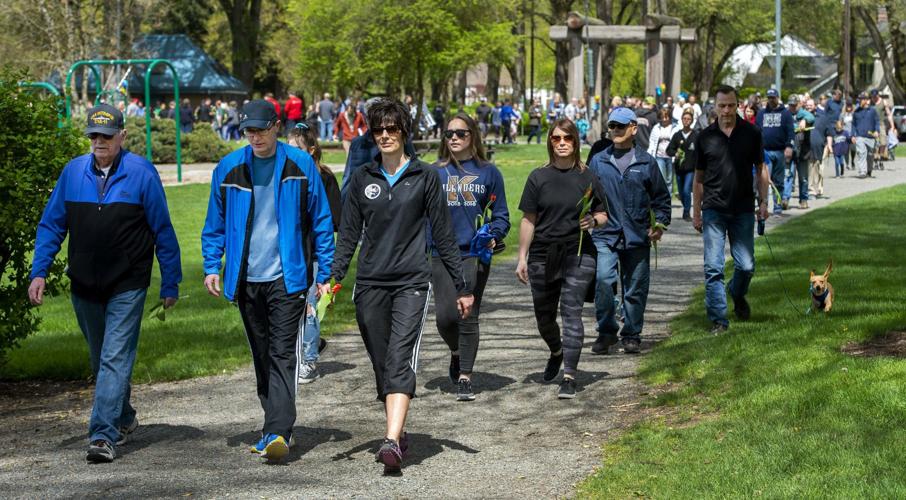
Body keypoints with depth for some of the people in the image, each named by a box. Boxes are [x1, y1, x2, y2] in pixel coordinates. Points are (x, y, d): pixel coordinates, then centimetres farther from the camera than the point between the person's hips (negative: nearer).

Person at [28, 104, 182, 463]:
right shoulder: (73, 172, 2)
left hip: (127, 287, -4)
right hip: (84, 286, 4)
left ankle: (103, 435, -14)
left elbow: (163, 231, -2)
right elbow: (51, 225, 9)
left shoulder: (142, 173, -7)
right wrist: (39, 272, -1)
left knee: (115, 359, -11)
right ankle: (124, 419, 35)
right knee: (100, 360, 16)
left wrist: (170, 285, -1)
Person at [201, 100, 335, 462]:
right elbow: (215, 223, 13)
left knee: (282, 355, -11)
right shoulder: (229, 168, 4)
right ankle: (277, 426, 23)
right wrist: (212, 266, 3)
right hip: (246, 279, 4)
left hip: (287, 277, -4)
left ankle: (277, 432, -18)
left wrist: (324, 273, 1)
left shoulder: (301, 165, -2)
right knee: (262, 357, 12)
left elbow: (321, 221, 4)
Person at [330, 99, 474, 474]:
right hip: (370, 284, 3)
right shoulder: (362, 179, 10)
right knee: (381, 365, 6)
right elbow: (349, 233, 11)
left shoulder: (425, 176, 4)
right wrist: (334, 277, -2)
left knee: (400, 359, -17)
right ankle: (398, 434, 19)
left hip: (411, 282, -3)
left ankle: (391, 442, -28)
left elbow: (442, 235, 7)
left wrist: (461, 286, 7)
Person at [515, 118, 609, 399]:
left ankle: (569, 376, -9)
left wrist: (593, 221, -12)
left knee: (571, 313, -10)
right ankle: (556, 353, 44)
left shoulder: (587, 178, 2)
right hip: (543, 257, 2)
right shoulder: (539, 177, 4)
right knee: (544, 317, 13)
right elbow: (528, 220, 5)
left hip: (578, 255, -2)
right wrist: (522, 258, 3)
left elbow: (603, 215, 11)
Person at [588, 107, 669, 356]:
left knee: (635, 289, 6)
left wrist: (660, 223, 1)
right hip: (605, 235, -1)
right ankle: (606, 332, -2)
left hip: (637, 237, 1)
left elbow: (661, 197, 11)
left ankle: (632, 335, 20)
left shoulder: (647, 162, 5)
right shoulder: (598, 162, 6)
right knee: (603, 281, -16)